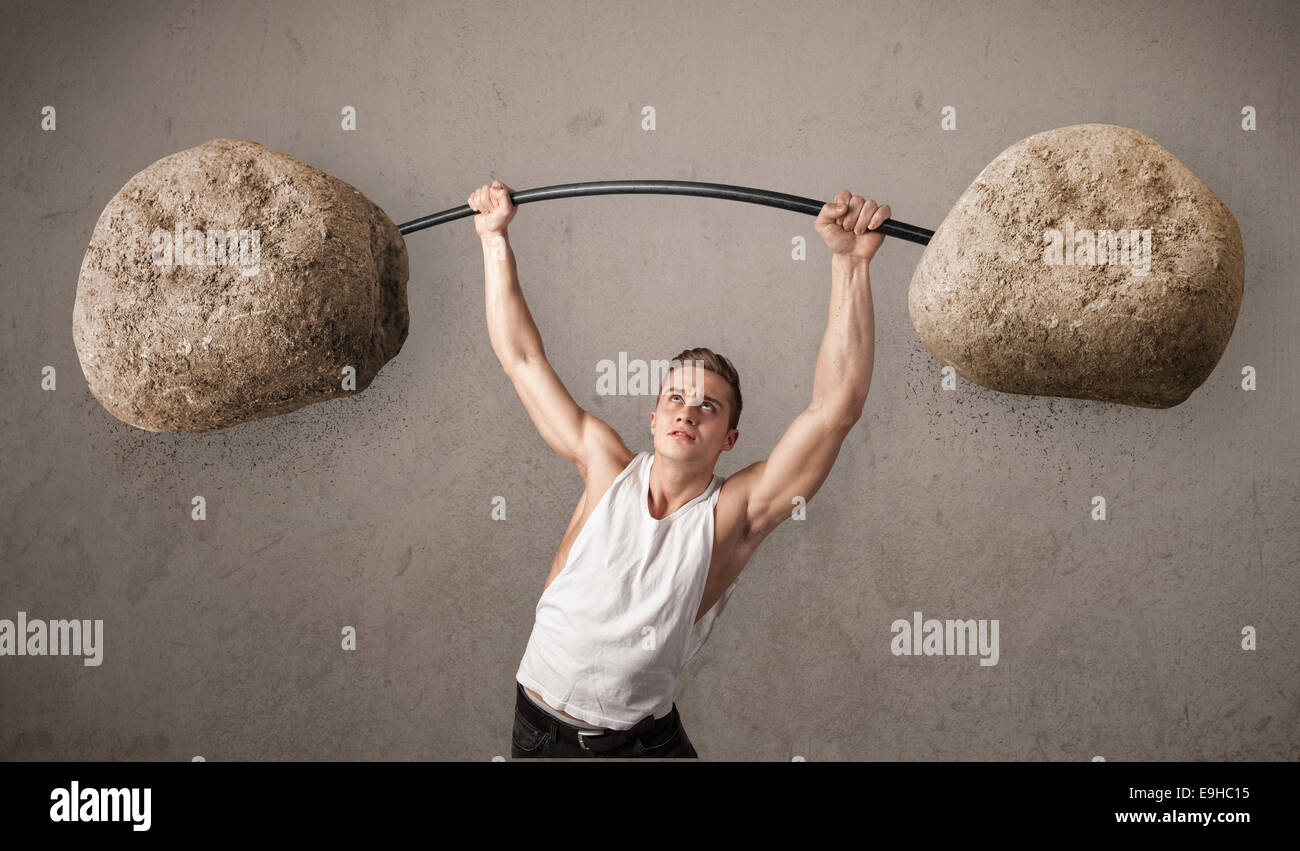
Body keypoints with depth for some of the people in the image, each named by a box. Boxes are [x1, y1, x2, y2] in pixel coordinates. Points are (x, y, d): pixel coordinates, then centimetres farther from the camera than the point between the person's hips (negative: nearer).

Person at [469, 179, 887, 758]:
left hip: (645, 740, -1)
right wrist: (495, 238, -4)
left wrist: (850, 263, -30)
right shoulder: (607, 470, -7)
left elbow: (836, 408, -24)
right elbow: (521, 359, -4)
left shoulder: (731, 515, -13)